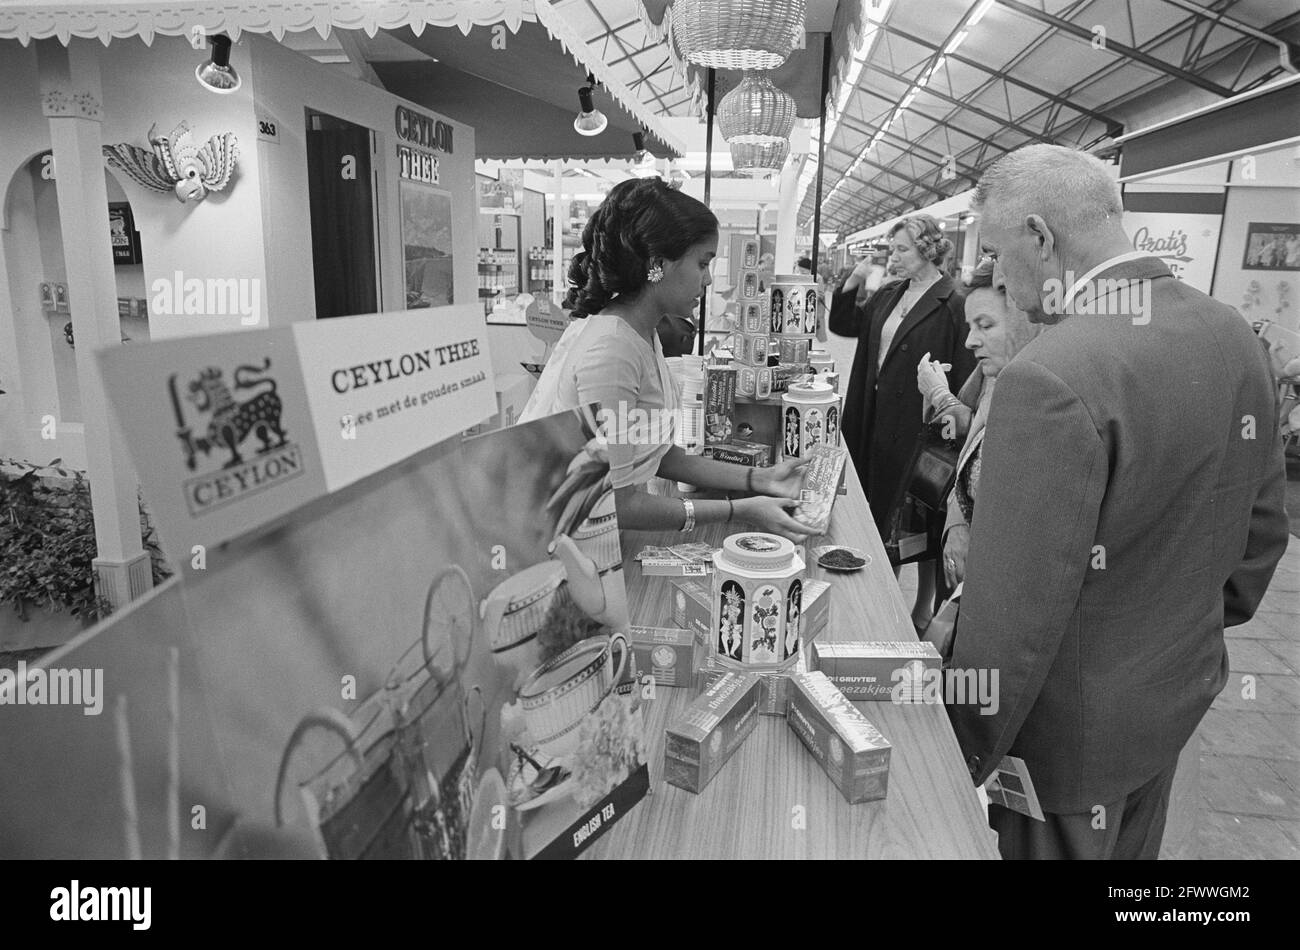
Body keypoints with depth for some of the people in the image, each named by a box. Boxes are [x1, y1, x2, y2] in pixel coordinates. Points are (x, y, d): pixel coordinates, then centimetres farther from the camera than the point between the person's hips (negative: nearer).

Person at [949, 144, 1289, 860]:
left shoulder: (1053, 379, -30)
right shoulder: (1232, 334, -3)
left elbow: (1012, 617, -27)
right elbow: (1262, 524, 8)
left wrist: (962, 761, -14)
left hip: (1077, 733, -7)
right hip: (1183, 692, 8)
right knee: (1130, 850, 27)